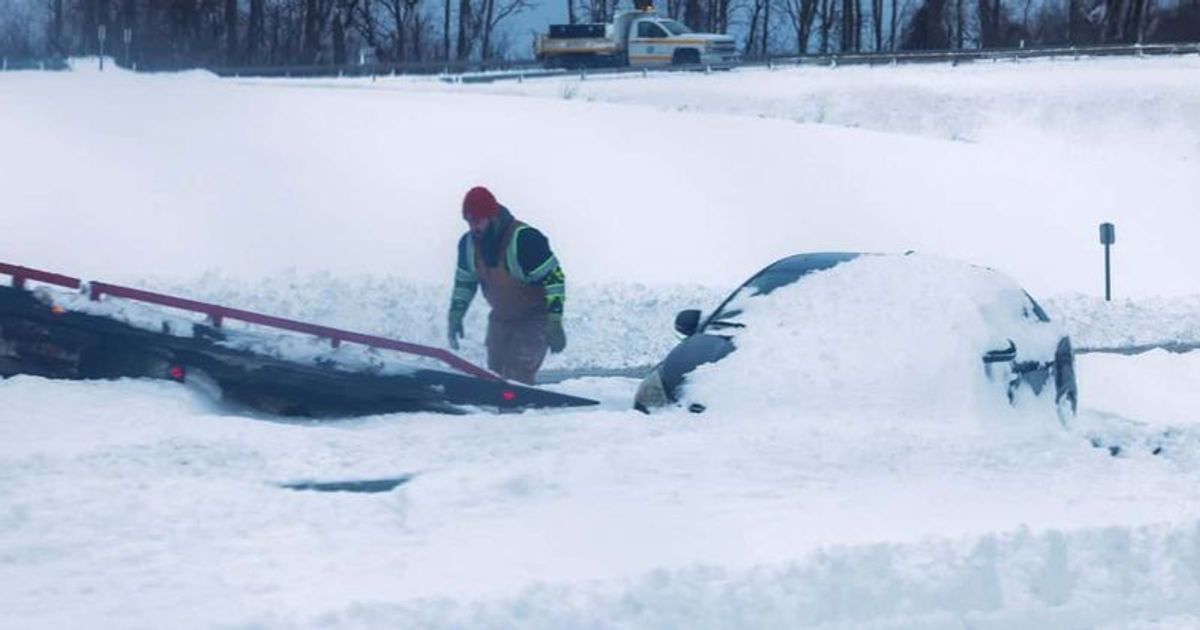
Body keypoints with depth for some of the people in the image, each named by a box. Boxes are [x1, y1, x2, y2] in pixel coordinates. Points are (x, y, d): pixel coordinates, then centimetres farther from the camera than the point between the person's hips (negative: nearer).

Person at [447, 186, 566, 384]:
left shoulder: (524, 239, -28)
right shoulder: (469, 243, -7)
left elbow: (554, 278, -25)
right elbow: (464, 281, 12)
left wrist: (554, 322, -27)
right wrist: (455, 315, 6)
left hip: (534, 317, -7)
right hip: (501, 318, 7)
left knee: (518, 375, -22)